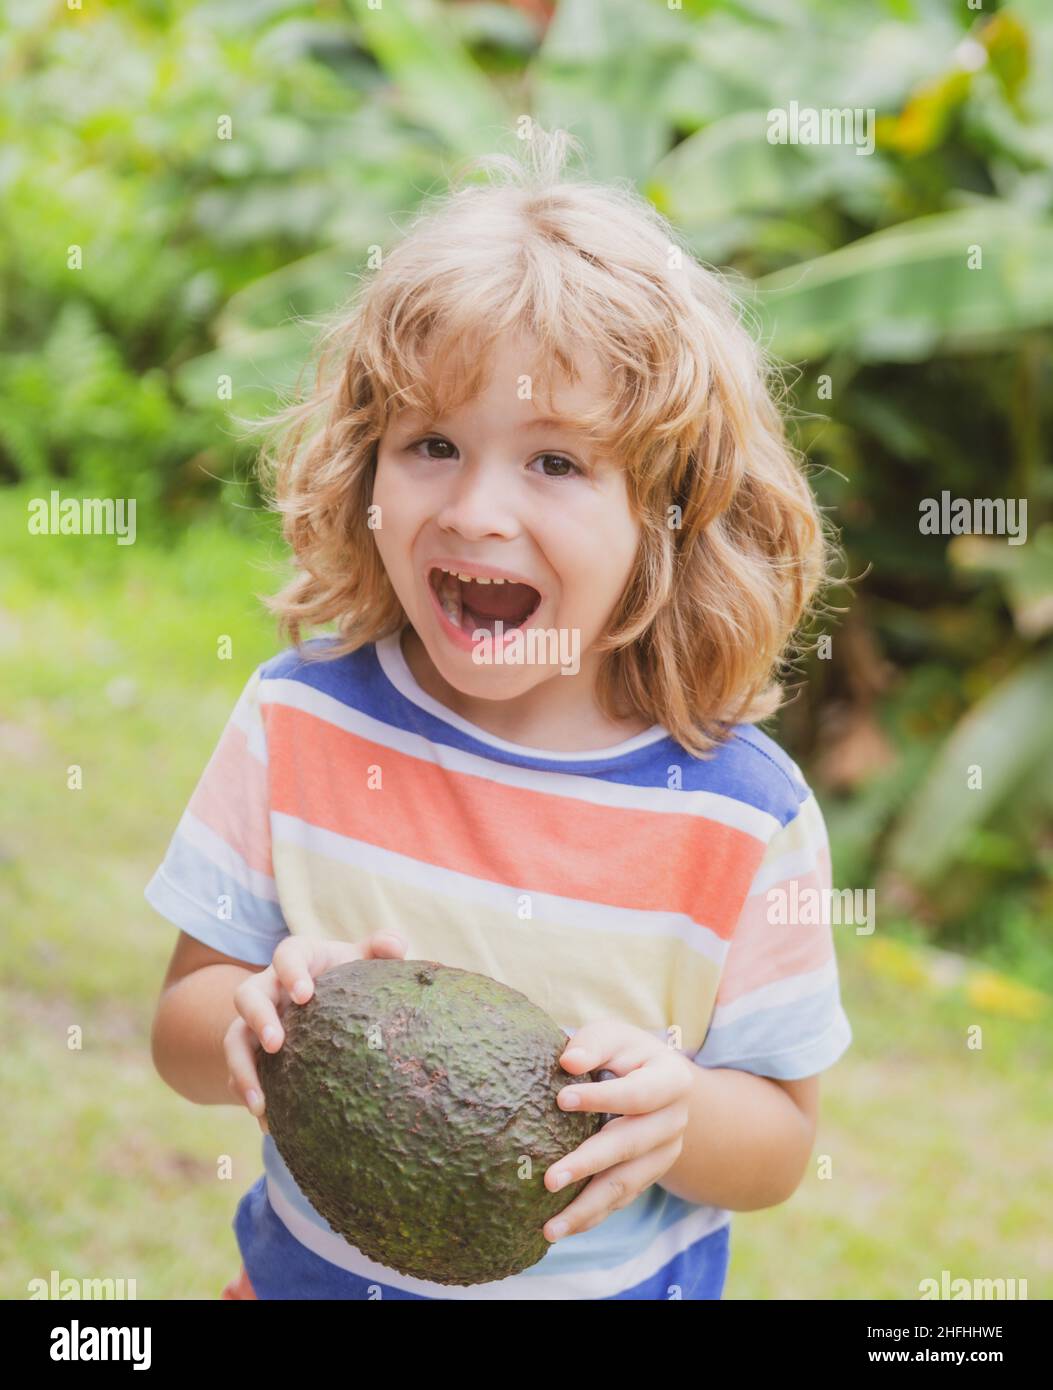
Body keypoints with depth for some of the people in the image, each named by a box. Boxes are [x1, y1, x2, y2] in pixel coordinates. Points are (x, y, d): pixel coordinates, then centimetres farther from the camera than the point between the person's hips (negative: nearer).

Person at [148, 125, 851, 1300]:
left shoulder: (742, 812, -18)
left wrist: (675, 1116, -29)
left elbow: (779, 1141, -9)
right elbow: (182, 1037, -7)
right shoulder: (298, 721, -13)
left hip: (618, 1281, -1)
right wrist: (259, 1021, -28)